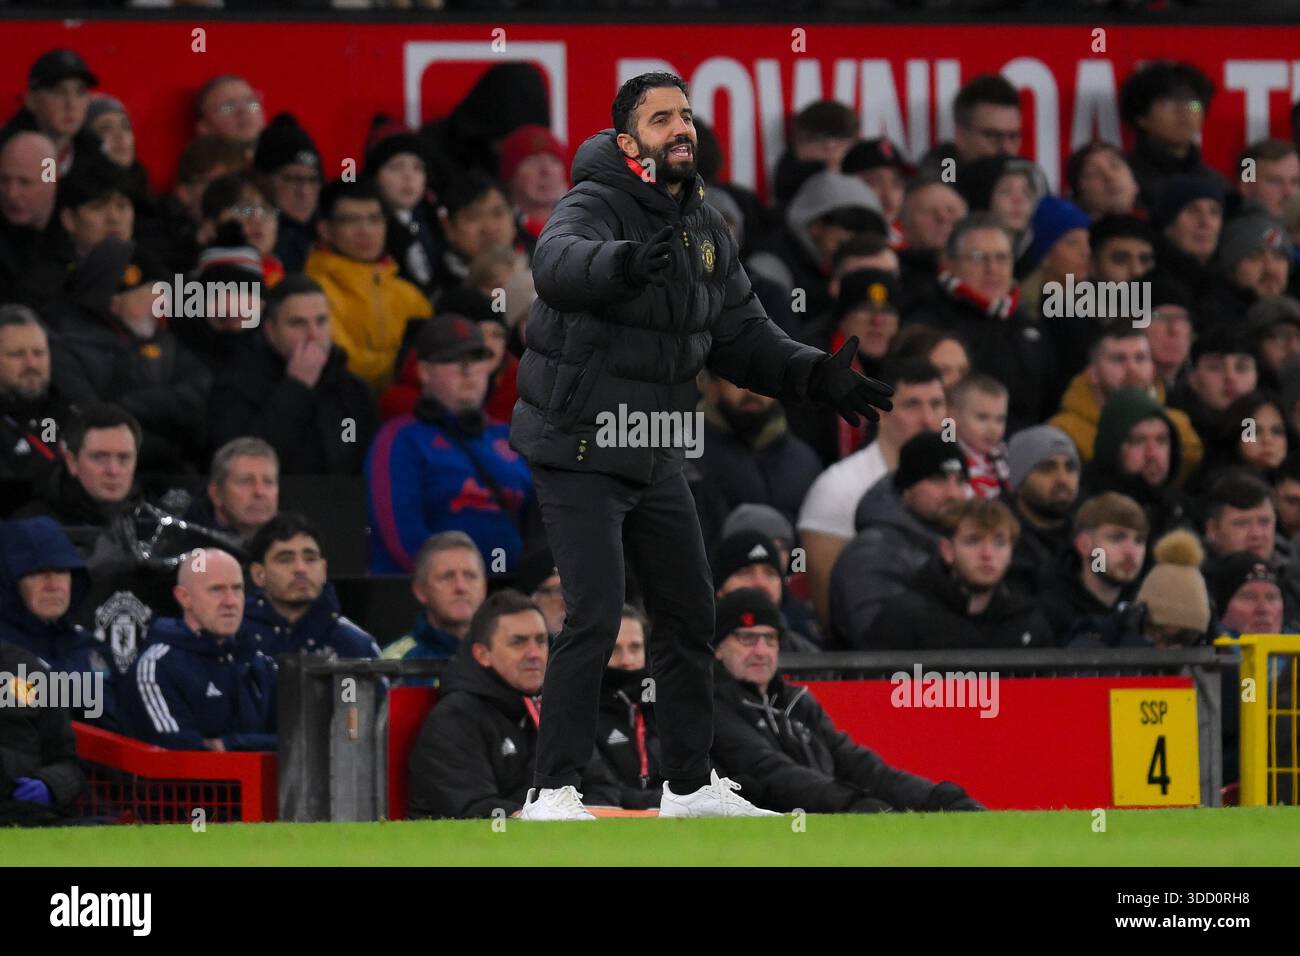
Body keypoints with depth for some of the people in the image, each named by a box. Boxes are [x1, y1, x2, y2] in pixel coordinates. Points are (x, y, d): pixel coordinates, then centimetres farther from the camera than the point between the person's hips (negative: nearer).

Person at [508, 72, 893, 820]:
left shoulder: (706, 228, 5)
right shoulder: (593, 208, -18)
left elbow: (741, 337, 10)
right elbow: (558, 264, -42)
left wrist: (817, 377, -6)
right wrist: (619, 265, -64)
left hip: (656, 460, 8)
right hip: (577, 451, -8)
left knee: (690, 615, 12)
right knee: (596, 618, -15)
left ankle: (691, 785, 25)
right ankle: (555, 792, -8)